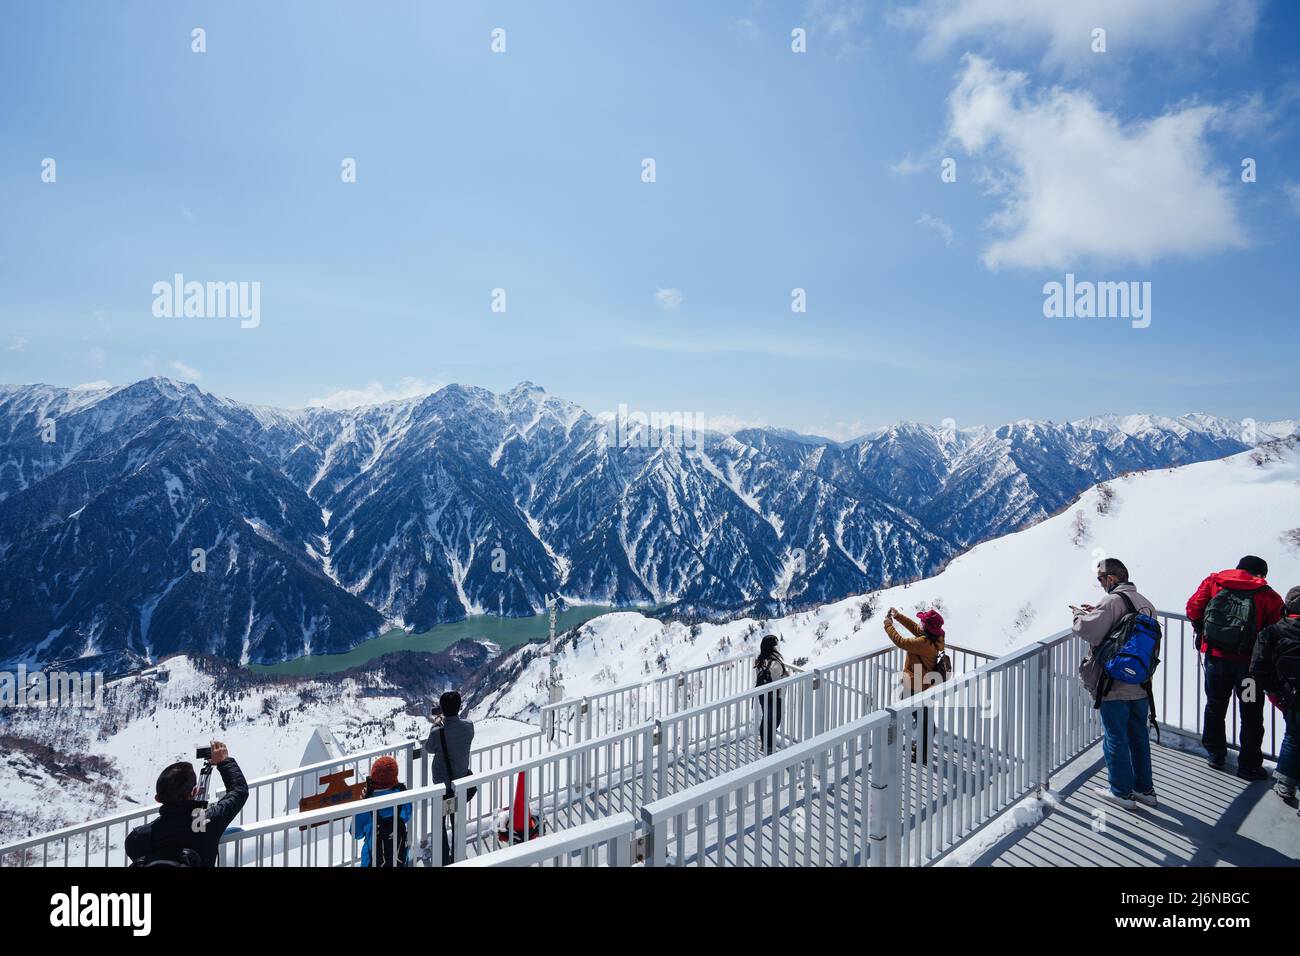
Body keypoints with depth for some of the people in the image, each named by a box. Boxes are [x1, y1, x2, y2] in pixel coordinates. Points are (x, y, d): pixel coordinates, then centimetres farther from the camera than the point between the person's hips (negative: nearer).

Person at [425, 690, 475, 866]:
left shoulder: (437, 732, -26)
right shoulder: (469, 726, -16)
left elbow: (428, 748, -5)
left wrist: (436, 725, 2)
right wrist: (446, 721, 8)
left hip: (442, 784, -4)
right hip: (462, 780, 4)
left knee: (440, 822, 14)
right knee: (457, 821, 22)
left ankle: (443, 860, 22)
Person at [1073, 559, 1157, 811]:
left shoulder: (1113, 601, -19)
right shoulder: (1145, 603, 6)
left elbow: (1088, 630, -26)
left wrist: (1080, 614, -5)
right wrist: (1096, 613, 10)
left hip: (1115, 687, -7)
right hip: (1141, 686, 7)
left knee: (1115, 739, 6)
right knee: (1139, 736, 19)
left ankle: (1122, 792, 16)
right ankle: (1145, 789, 30)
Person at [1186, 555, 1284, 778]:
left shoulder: (1213, 582, 3)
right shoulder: (1268, 596, -2)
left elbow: (1193, 608, -1)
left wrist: (1202, 631, 16)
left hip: (1215, 656, 2)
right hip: (1249, 662, -2)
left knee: (1215, 707, 19)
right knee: (1251, 716, 12)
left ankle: (1215, 753, 28)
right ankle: (1249, 766, 17)